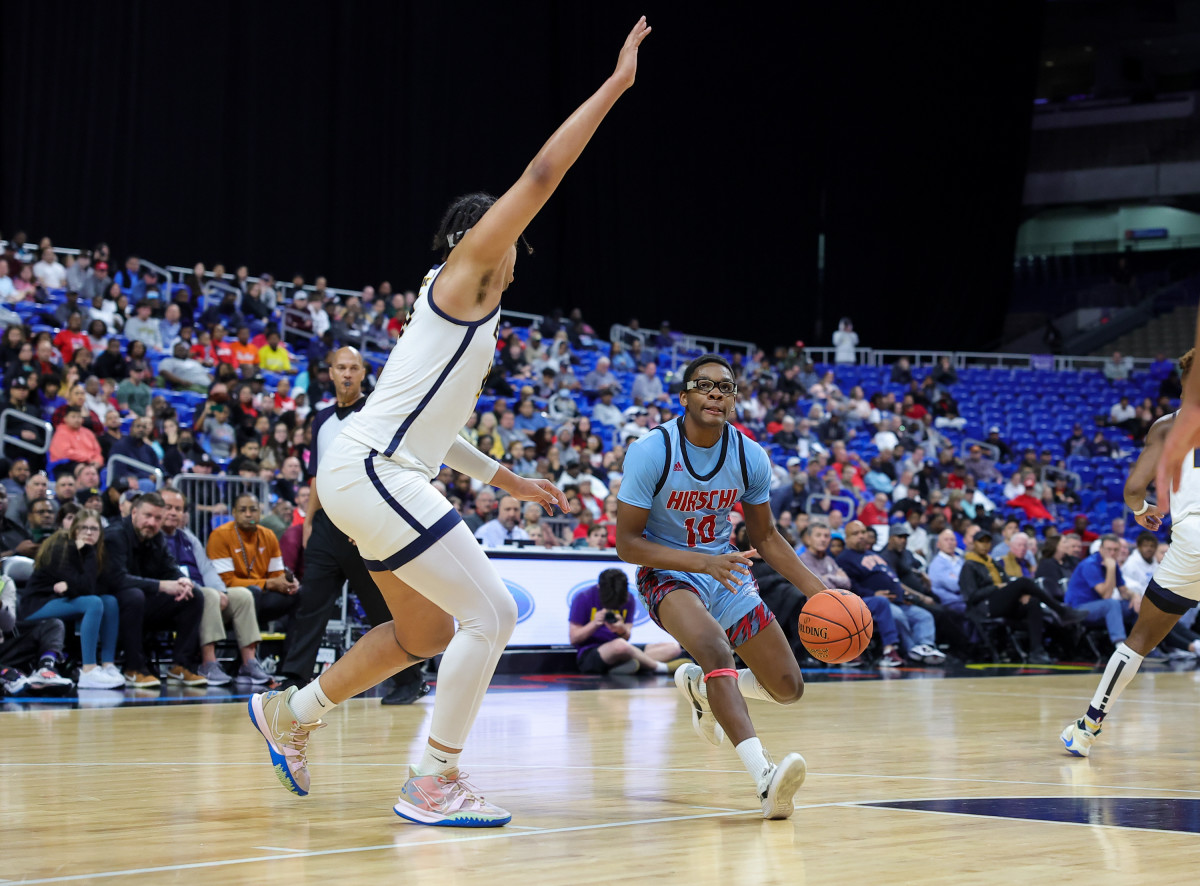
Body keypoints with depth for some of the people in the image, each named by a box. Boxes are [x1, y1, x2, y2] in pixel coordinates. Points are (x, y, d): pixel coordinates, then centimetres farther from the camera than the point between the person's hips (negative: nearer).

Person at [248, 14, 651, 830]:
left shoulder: (472, 308, 21)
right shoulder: (463, 275, -4)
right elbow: (541, 176, -12)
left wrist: (506, 479, 25)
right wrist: (614, 85, -10)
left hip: (380, 472, 10)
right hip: (371, 473, -10)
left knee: (426, 631, 20)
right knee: (491, 613, -10)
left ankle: (291, 712, 33)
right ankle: (435, 783, -4)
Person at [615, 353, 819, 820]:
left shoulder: (751, 457, -8)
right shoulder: (651, 452, -21)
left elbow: (764, 535, 7)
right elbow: (627, 542, -19)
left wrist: (818, 592, -3)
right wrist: (702, 561, -31)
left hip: (726, 570, 5)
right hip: (668, 573, -5)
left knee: (788, 687, 3)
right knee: (714, 645, -37)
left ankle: (700, 684, 33)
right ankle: (764, 777, -47)